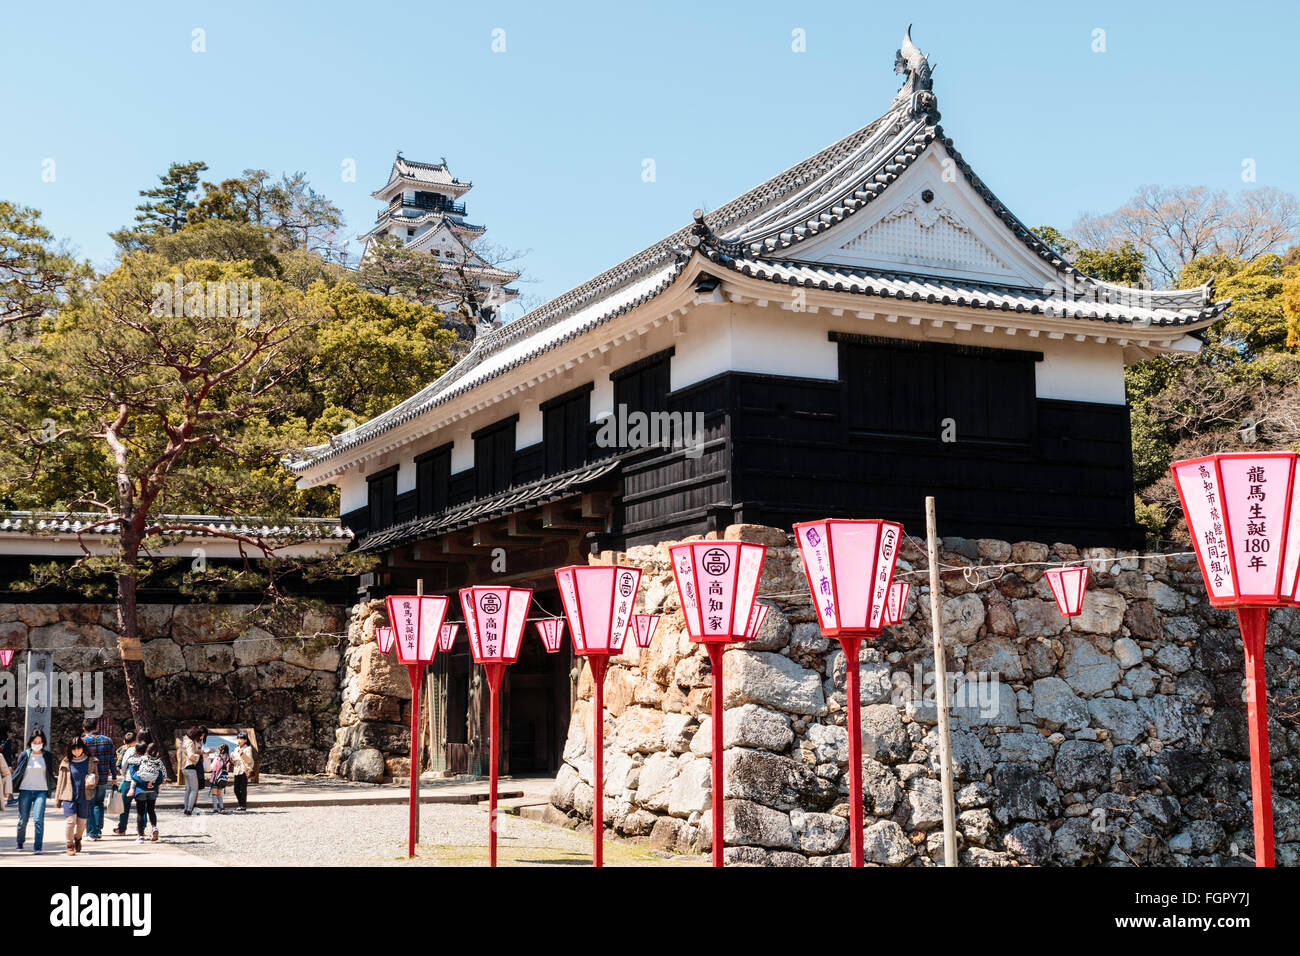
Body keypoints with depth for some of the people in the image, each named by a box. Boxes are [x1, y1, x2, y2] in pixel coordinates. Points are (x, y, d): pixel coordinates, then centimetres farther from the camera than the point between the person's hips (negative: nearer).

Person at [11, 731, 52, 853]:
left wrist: (53, 786, 9)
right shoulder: (24, 755, 3)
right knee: (23, 819, 4)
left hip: (41, 791, 0)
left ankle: (37, 847, -12)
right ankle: (20, 843, 28)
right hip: (25, 790, 0)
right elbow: (17, 772, 6)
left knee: (38, 819, -13)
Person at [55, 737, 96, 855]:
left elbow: (96, 778, 11)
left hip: (85, 797, 1)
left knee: (82, 822, 10)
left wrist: (91, 783, -13)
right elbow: (61, 780, 8)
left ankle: (78, 839, 39)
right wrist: (58, 798, 9)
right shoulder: (66, 762, 1)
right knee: (71, 821, -11)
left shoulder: (90, 761, 2)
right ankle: (70, 846, 5)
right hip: (69, 797, -1)